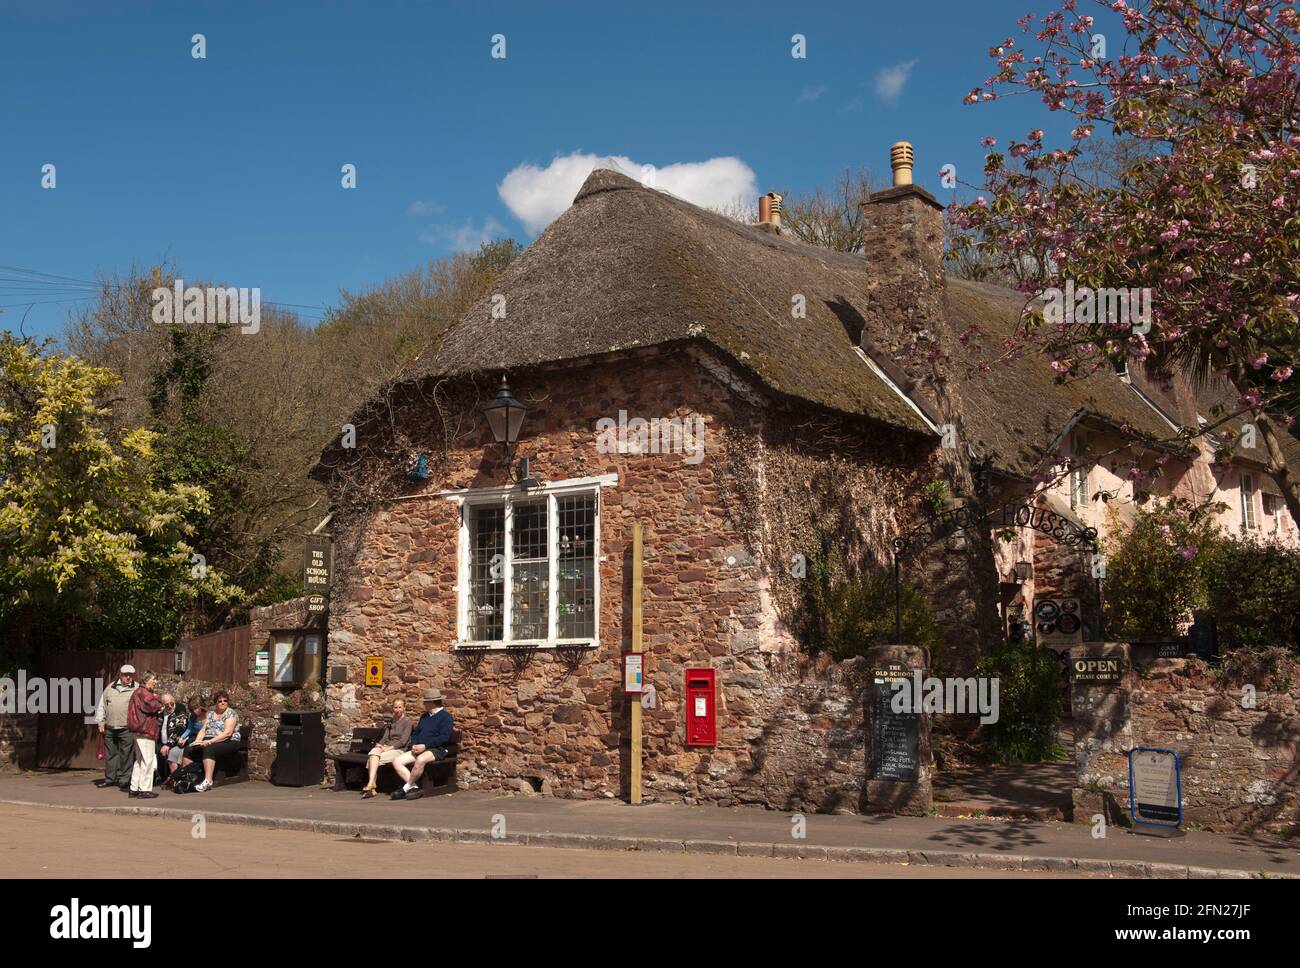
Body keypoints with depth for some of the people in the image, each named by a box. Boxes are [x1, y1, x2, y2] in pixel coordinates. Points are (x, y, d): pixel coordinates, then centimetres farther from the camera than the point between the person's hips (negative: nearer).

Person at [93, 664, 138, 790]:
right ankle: (110, 778, 22)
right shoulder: (110, 688, 13)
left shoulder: (137, 689, 2)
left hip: (126, 729, -4)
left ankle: (124, 780, 2)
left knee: (126, 755, -4)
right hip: (110, 728, 4)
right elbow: (102, 706, 17)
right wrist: (100, 722, 11)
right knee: (110, 753, 11)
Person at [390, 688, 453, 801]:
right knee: (397, 762, -13)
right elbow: (415, 733, 25)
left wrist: (424, 746, -17)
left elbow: (444, 737, -13)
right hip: (419, 749, 8)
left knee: (420, 760, -39)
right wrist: (414, 745, 2)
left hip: (437, 750, -8)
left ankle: (406, 787, -23)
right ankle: (413, 786, -19)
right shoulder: (424, 716, 24)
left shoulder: (445, 716, -2)